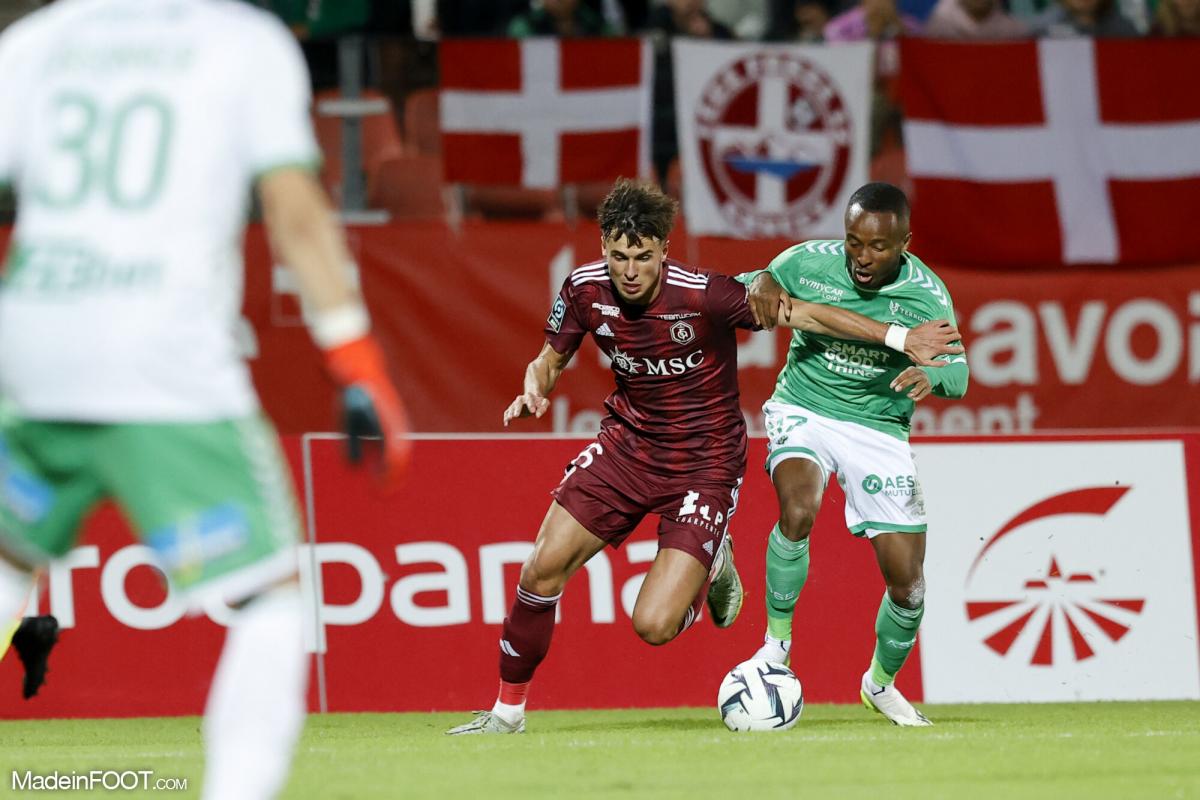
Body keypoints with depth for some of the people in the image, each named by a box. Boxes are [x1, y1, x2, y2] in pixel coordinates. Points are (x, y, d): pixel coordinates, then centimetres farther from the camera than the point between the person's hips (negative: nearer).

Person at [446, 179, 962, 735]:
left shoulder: (702, 294, -25)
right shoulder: (585, 290, -10)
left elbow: (806, 314, -17)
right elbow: (550, 359, 8)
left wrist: (898, 338, -18)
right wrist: (534, 390, -15)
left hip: (702, 464, -4)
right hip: (627, 444, 4)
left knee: (654, 626, -14)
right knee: (543, 569, -7)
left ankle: (711, 568, 21)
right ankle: (508, 710, 13)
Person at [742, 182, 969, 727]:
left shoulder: (927, 294, -12)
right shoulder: (807, 263, -13)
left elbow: (957, 372, -14)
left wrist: (932, 376, -39)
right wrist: (758, 286, -24)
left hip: (879, 430, 1)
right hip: (802, 411, -1)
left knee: (907, 582, -2)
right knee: (798, 512, -34)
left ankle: (881, 683, 29)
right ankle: (776, 642, -12)